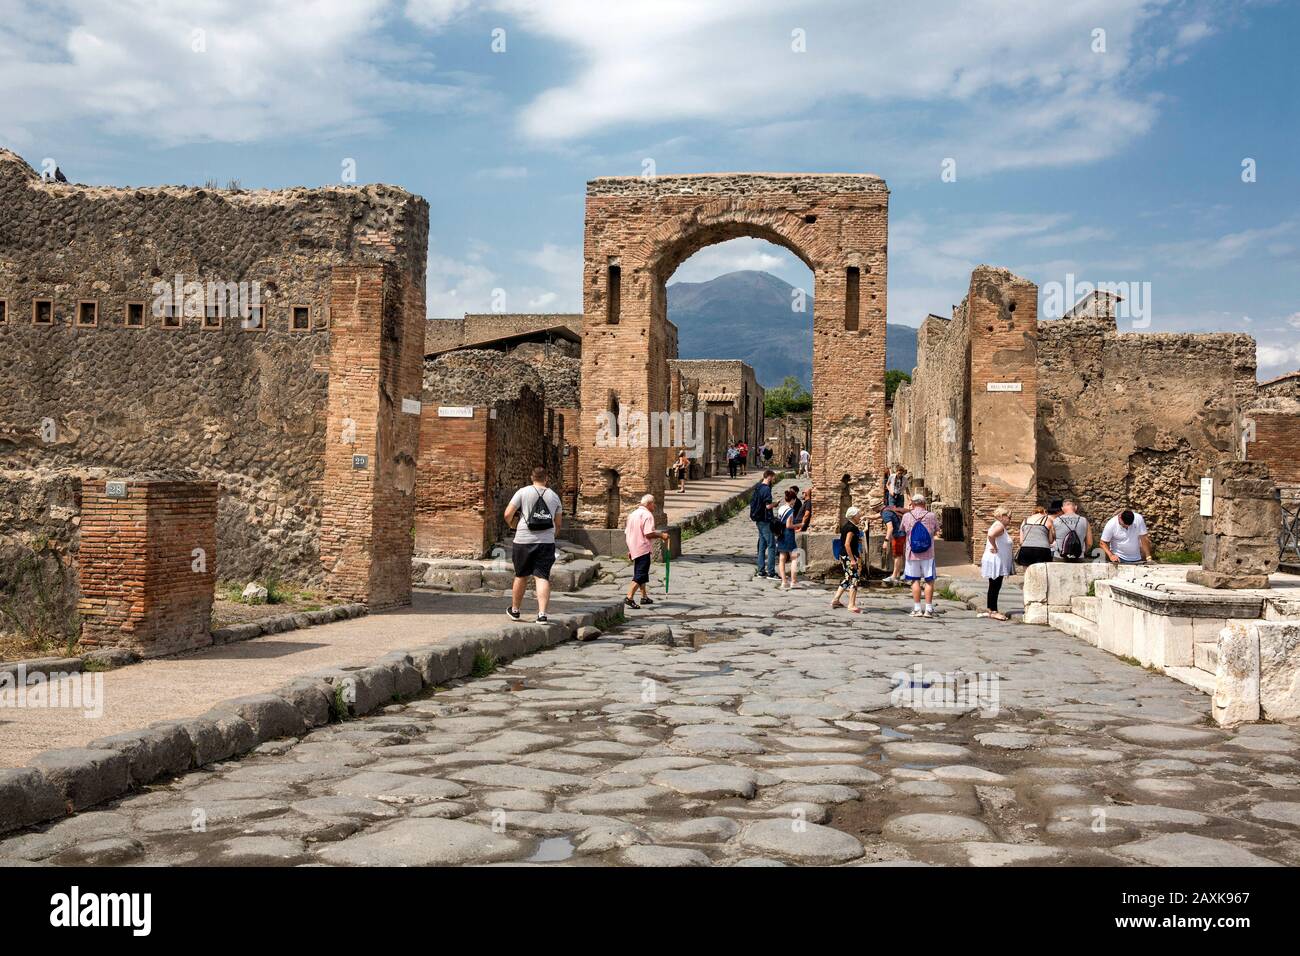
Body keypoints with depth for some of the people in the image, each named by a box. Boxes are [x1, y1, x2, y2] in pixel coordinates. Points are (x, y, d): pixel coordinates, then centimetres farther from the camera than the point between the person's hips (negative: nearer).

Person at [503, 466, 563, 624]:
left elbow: (508, 514, -5)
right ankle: (542, 613, -14)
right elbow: (558, 524, 15)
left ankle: (515, 610, 28)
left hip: (524, 540, -1)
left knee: (521, 576, 13)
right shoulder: (554, 496, 9)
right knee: (542, 577, -2)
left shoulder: (523, 492, -1)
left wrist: (512, 524, 16)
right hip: (547, 542, 1)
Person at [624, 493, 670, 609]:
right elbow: (648, 534, -22)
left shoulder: (633, 514, 16)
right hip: (643, 549, -9)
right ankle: (629, 598, -19)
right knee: (640, 574, -10)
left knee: (640, 573, 20)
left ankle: (644, 597, 30)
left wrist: (630, 550, 23)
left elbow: (626, 533, 18)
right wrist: (661, 535, -7)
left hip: (633, 548, 9)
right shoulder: (647, 515, -12)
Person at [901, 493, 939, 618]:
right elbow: (936, 531, 10)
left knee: (915, 581, 8)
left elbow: (903, 531, 13)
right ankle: (928, 609, 5)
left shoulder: (907, 516, -4)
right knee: (929, 581, 6)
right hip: (928, 553, -1)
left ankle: (917, 609, 8)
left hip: (912, 554, 1)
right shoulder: (931, 516, -5)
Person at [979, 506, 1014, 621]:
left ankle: (991, 610, 18)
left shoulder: (1001, 527, 16)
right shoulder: (999, 526, -17)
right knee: (995, 586, -6)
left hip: (999, 563, 10)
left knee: (994, 586, 13)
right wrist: (994, 547, -25)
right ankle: (993, 611, -3)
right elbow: (990, 535, -37)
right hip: (995, 561, -10)